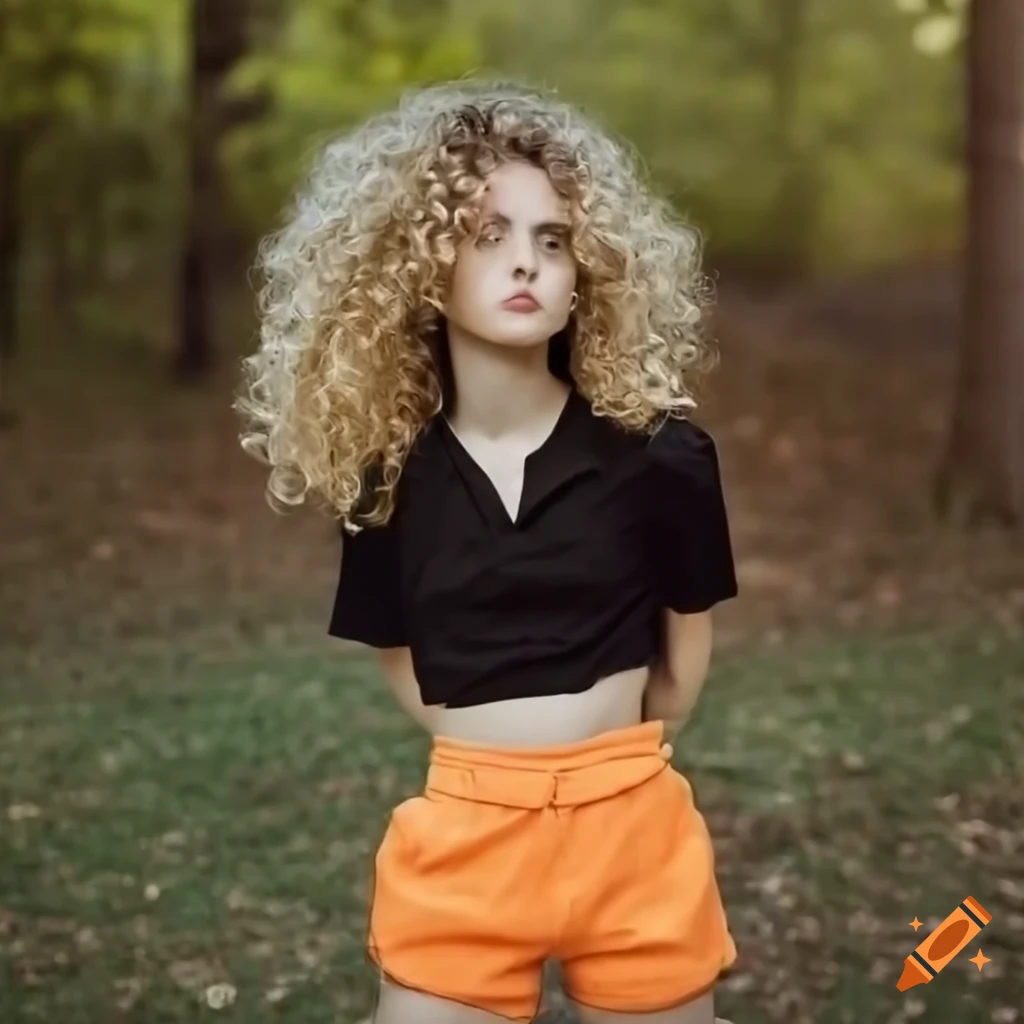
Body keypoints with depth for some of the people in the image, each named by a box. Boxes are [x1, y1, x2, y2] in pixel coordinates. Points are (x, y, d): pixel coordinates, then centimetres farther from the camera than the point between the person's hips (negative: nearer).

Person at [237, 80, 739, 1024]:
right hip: (462, 837, 1)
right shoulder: (393, 474, 0)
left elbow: (685, 649, 6)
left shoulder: (657, 452, -8)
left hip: (630, 827, -1)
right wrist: (497, 758, 7)